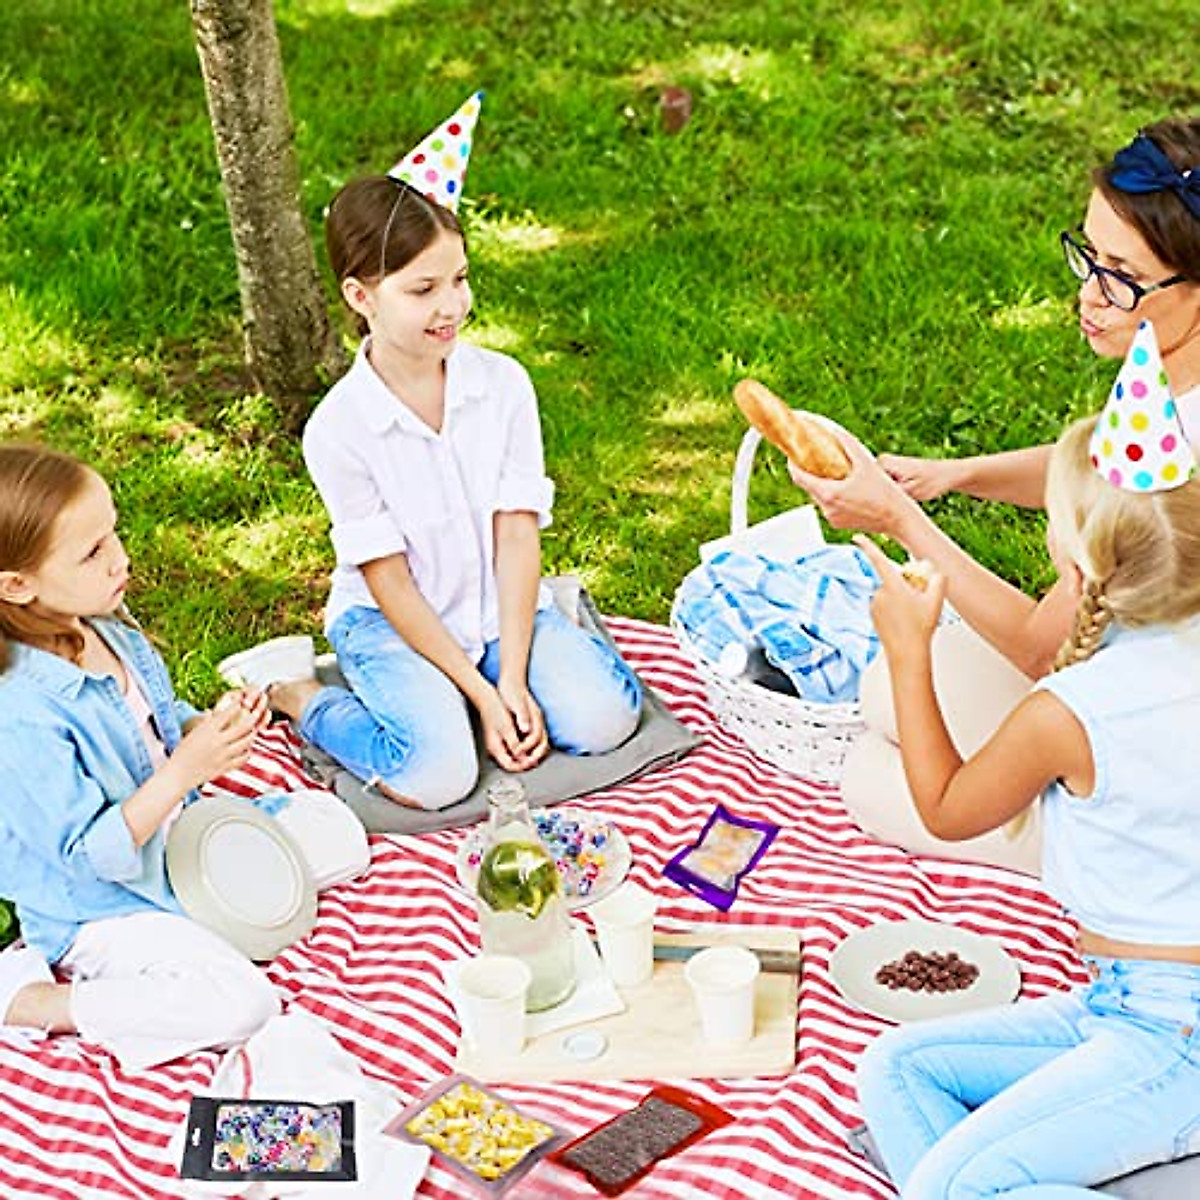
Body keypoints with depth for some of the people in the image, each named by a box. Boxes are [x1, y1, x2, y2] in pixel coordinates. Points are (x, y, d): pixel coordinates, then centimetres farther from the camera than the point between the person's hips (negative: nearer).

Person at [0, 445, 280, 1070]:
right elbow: (90, 854, -26)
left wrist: (213, 725, -9)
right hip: (99, 911, -9)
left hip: (173, 833, 9)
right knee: (242, 1001, -24)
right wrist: (184, 771, -32)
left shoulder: (108, 629, -4)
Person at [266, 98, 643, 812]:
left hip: (499, 604, 3)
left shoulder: (503, 384, -10)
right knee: (439, 775, -26)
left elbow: (518, 535, -10)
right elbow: (390, 583, -15)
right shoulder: (338, 429, -18)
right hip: (391, 621, -3)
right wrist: (480, 696, -17)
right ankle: (302, 699, 1)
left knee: (604, 718, -19)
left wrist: (512, 682, -16)